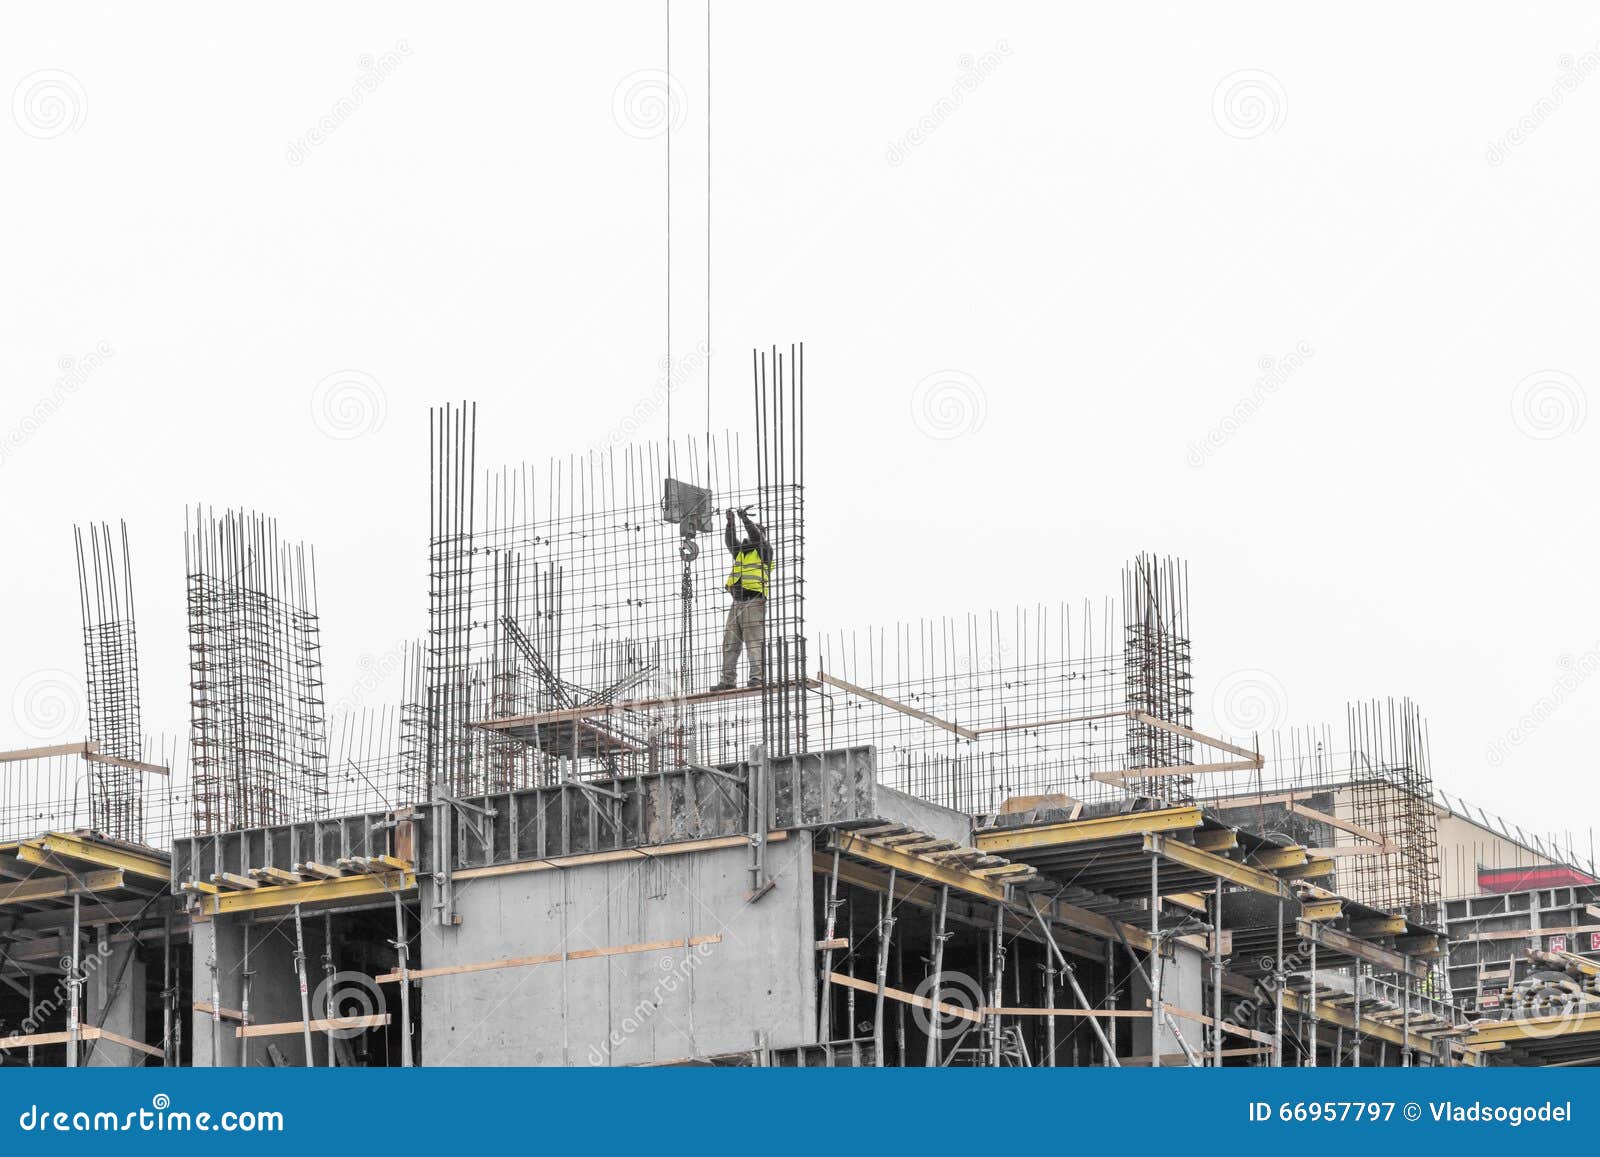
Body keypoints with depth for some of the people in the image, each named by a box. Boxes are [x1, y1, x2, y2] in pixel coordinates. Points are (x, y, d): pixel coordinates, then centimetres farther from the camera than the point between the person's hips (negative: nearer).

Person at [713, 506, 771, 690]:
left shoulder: (764, 552, 9)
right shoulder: (741, 552, 25)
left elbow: (757, 537, -6)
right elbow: (730, 540, 14)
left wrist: (746, 520, -5)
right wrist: (730, 522, 2)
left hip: (754, 602, -7)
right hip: (737, 604, 7)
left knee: (755, 641, -13)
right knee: (730, 642, 1)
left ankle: (757, 677, -19)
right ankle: (727, 680, 0)